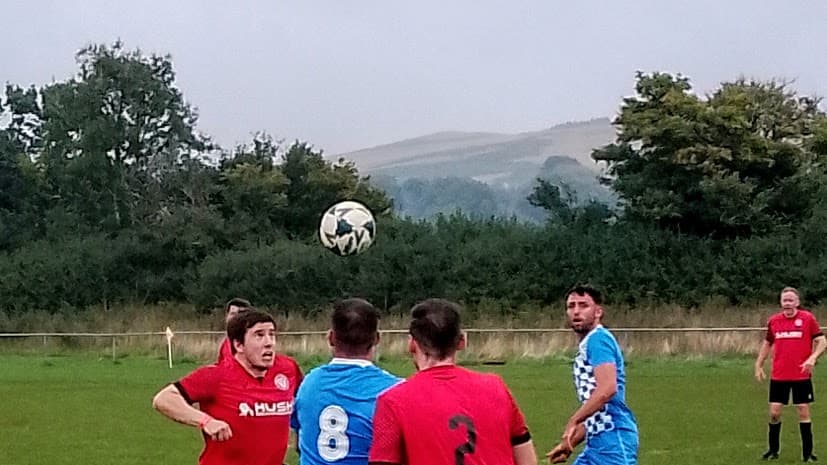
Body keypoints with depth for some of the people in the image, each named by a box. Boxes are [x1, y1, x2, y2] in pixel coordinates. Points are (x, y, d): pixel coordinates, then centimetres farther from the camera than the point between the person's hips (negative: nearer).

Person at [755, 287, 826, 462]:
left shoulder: (808, 318, -6)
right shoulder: (773, 321, 4)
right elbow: (767, 343, 18)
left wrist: (812, 358, -23)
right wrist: (758, 365, 12)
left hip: (801, 375, -2)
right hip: (778, 376, 3)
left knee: (803, 412, 1)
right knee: (774, 413, 2)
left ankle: (807, 453, 10)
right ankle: (773, 450, 18)